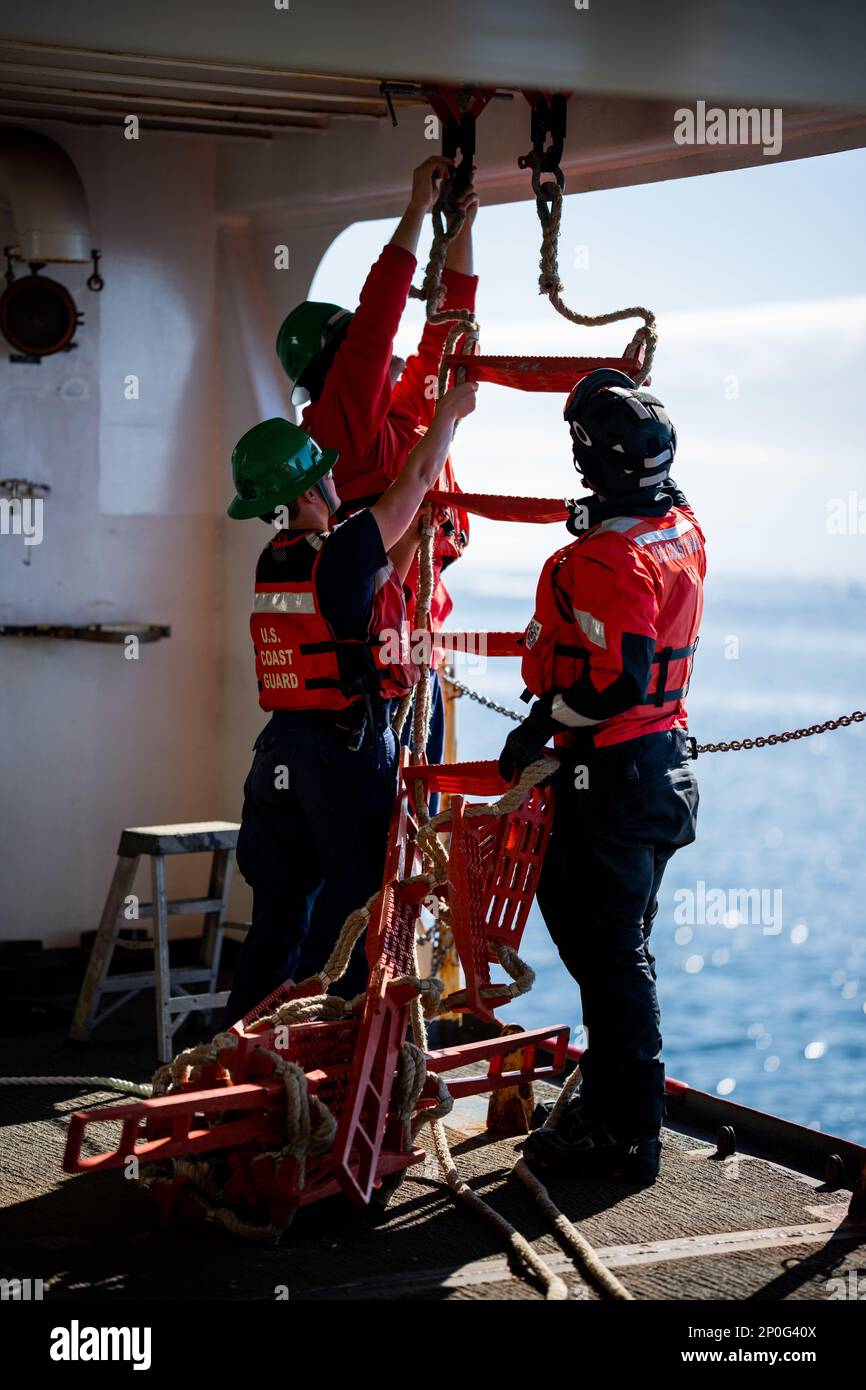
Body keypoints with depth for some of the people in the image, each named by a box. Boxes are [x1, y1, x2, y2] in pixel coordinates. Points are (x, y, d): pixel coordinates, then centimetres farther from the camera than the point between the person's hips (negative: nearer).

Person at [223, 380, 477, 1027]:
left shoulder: (274, 564, 6)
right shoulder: (340, 556, -15)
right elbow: (416, 480, -5)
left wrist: (414, 535, 20)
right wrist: (449, 411, 9)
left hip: (281, 751, 8)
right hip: (350, 752, -7)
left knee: (279, 908, 14)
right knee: (348, 909, 2)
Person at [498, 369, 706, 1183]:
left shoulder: (606, 561, -23)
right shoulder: (683, 530, 4)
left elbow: (616, 683, -27)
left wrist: (541, 726, -15)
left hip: (612, 774, -10)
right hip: (666, 759, 10)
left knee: (608, 952, -2)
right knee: (615, 940, 21)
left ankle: (626, 1136, 4)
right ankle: (614, 1098, 32)